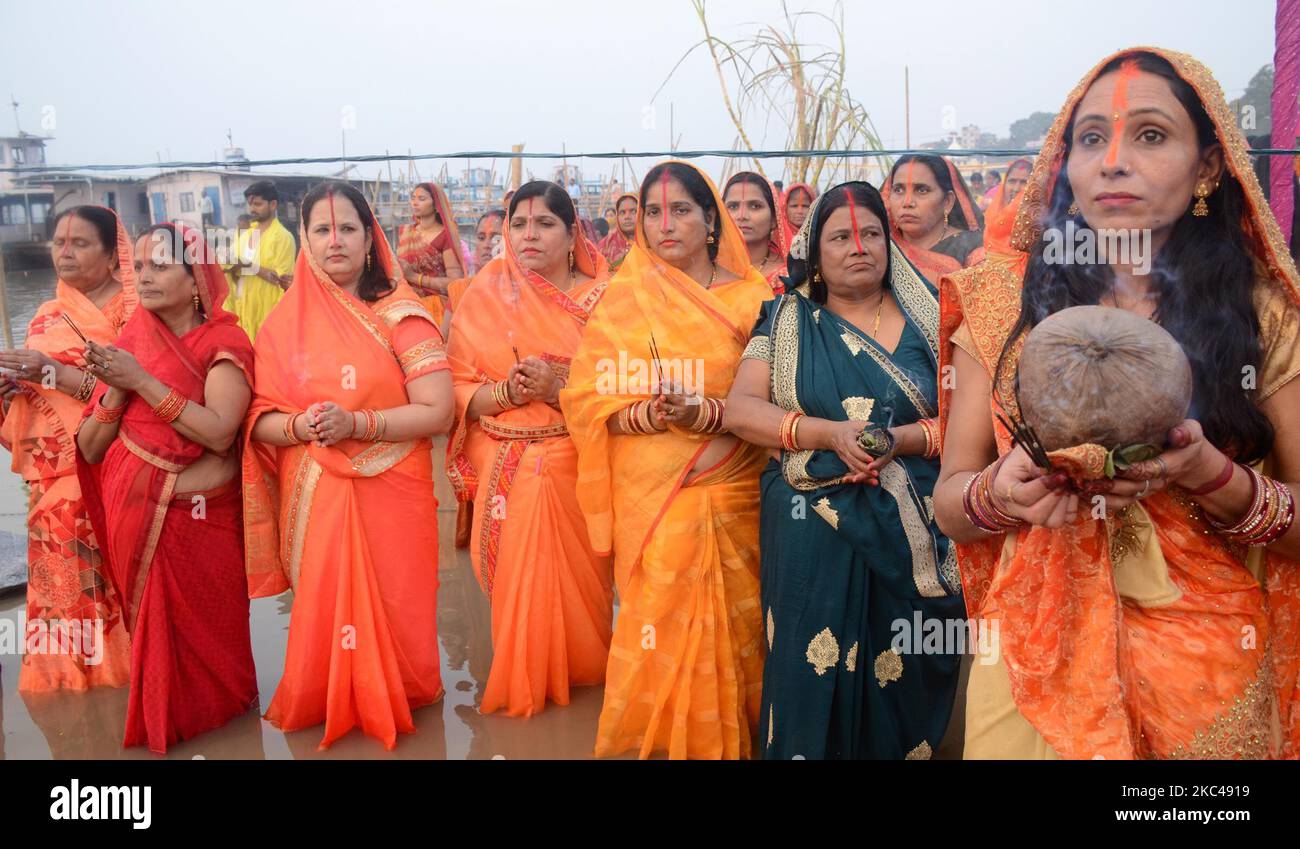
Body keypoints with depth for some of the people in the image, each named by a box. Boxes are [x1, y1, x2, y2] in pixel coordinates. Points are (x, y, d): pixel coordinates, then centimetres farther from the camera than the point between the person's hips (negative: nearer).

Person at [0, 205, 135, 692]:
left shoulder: (133, 312, -3)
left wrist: (60, 374, -17)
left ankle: (119, 676, 7)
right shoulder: (46, 317, 17)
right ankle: (71, 682, 17)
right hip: (54, 484, 6)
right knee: (61, 592, 5)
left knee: (115, 590, -7)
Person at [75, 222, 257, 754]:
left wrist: (142, 381, -21)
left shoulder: (224, 343, -8)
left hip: (200, 516, -3)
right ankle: (159, 716, 35)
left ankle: (214, 708, 32)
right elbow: (90, 449, 1)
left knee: (206, 625, 7)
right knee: (151, 623, 13)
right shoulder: (128, 342, 4)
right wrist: (117, 389, -15)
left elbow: (220, 432, -23)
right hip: (135, 514, 3)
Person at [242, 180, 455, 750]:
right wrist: (299, 426, -17)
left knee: (389, 609, 4)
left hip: (390, 495, -2)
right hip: (314, 496, 2)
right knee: (324, 608, 10)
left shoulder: (400, 314, -4)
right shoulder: (284, 323, 5)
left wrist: (356, 423, -22)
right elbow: (259, 418, 5)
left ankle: (390, 700, 29)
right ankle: (324, 703, 33)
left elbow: (438, 412, -11)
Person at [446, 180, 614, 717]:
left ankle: (581, 668, 25)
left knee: (576, 578, -3)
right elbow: (458, 389, 2)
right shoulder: (486, 298, 5)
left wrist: (560, 389, -22)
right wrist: (507, 392, -17)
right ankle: (520, 678, 26)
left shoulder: (602, 299, -2)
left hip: (575, 467, -1)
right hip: (506, 470, 2)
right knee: (515, 581, 1)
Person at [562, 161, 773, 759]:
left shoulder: (753, 298, 4)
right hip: (652, 496, -1)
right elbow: (586, 398, -1)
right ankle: (659, 735, 23)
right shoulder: (623, 299, 4)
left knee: (735, 623, 6)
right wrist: (650, 414, -18)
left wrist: (708, 414, -19)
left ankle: (733, 735, 28)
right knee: (662, 622, 1)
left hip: (735, 493, 1)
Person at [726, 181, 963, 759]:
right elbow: (740, 409, -4)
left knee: (902, 679, 6)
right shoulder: (788, 321, 5)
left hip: (911, 533, 1)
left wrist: (901, 440, -17)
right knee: (813, 677, 3)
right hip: (811, 534, 0)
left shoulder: (926, 318, 5)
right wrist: (831, 433, -16)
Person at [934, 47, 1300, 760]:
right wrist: (1000, 492, -23)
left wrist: (1211, 475, -21)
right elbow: (948, 500, -2)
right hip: (1039, 656, 0)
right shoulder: (1004, 299, -4)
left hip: (1208, 670, 1)